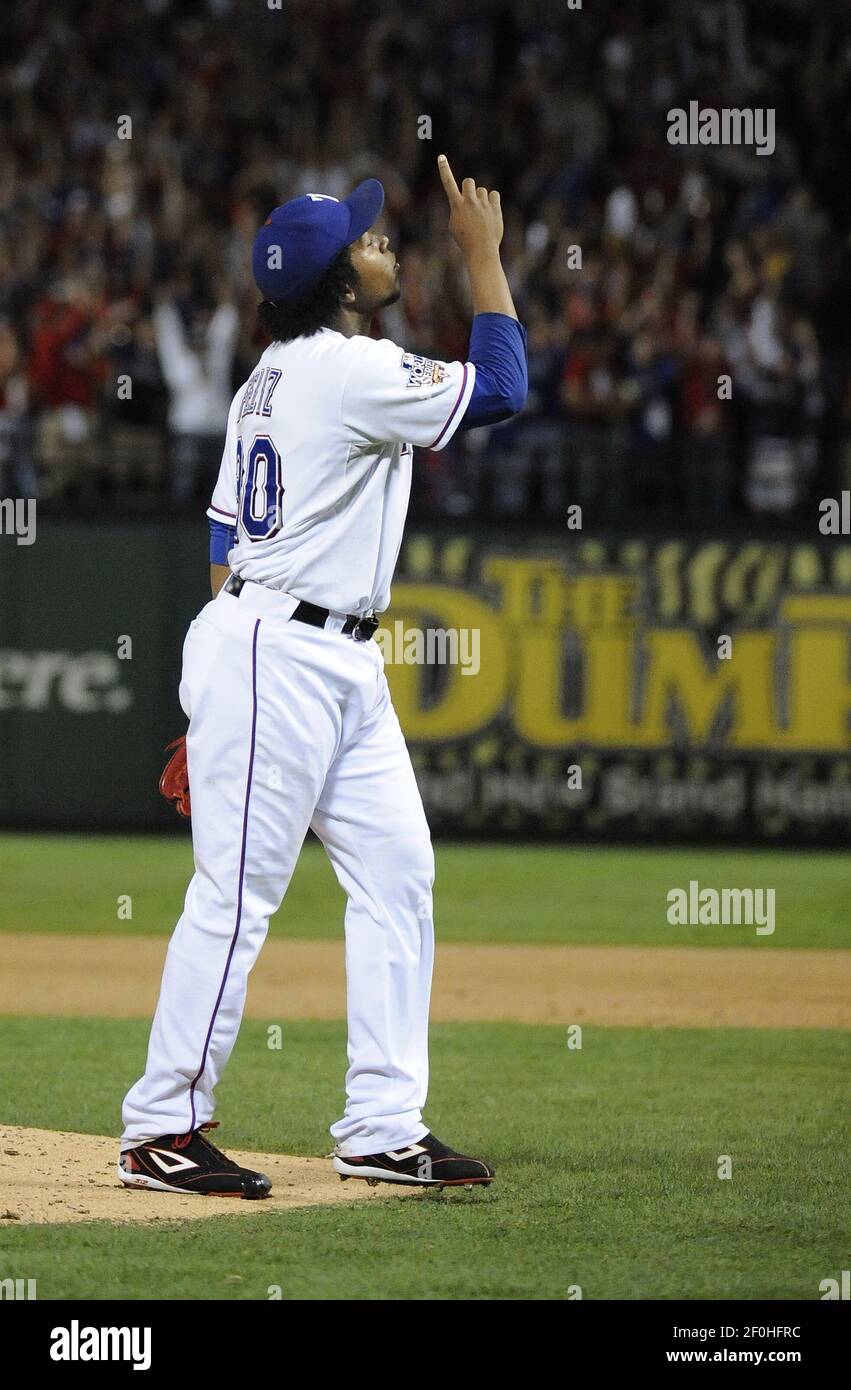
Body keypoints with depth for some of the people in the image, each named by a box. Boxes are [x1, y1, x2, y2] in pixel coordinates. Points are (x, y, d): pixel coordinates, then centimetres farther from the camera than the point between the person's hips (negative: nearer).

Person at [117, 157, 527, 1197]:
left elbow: (228, 533, 17)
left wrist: (220, 700, 18)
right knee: (238, 890, -7)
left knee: (397, 873, 8)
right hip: (277, 653, -10)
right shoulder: (348, 371, -15)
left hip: (342, 665, 10)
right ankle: (160, 1131, -3)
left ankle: (383, 1130, 9)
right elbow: (500, 389, -14)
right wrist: (483, 253, -4)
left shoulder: (272, 377, 15)